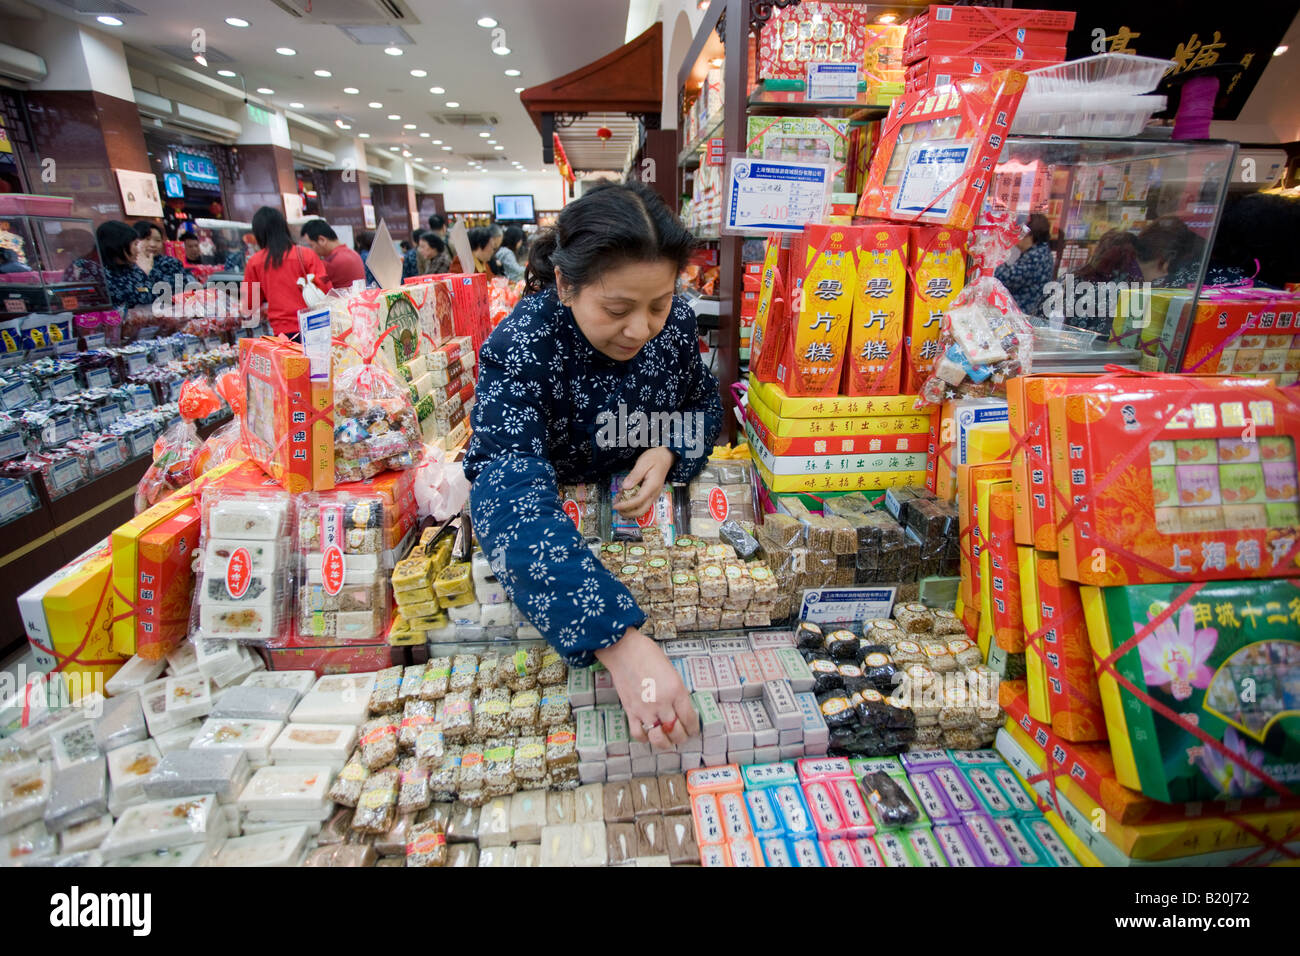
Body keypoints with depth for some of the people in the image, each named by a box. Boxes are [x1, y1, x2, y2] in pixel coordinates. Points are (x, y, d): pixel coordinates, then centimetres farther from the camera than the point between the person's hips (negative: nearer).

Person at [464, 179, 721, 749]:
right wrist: (619, 640, -54)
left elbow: (705, 403, 4)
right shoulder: (518, 348, -30)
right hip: (550, 508, -2)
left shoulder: (675, 322, -15)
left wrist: (668, 452, -21)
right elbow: (512, 496, -43)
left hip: (638, 503, 2)